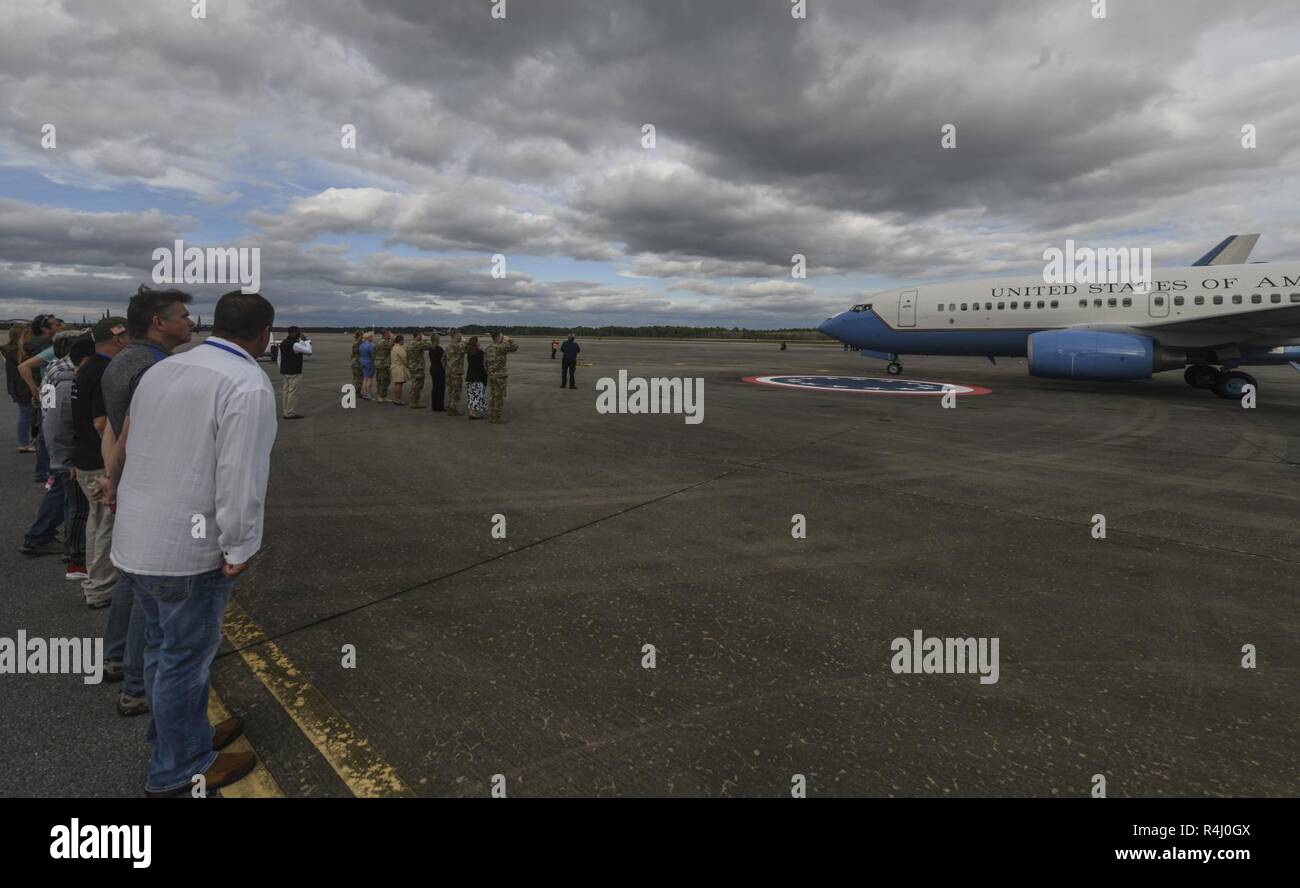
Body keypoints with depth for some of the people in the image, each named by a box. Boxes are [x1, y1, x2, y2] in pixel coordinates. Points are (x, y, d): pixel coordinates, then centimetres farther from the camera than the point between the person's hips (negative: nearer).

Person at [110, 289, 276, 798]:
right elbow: (241, 479, -23)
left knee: (162, 646, 22)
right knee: (185, 657, 8)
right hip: (188, 547, -8)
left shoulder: (160, 370, 6)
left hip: (135, 538, 8)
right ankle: (179, 769, 25)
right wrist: (240, 550, -13)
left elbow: (134, 448, 11)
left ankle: (183, 734, 41)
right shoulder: (247, 386, -19)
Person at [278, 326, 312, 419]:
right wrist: (306, 341, -6)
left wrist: (281, 369, 22)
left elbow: (279, 358, 16)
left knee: (287, 391, 13)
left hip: (285, 371, 9)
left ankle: (287, 412, 18)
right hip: (294, 373, -9)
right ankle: (291, 413, -1)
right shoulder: (294, 344, -17)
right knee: (293, 392, -4)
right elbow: (309, 351, -19)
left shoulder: (283, 343, 11)